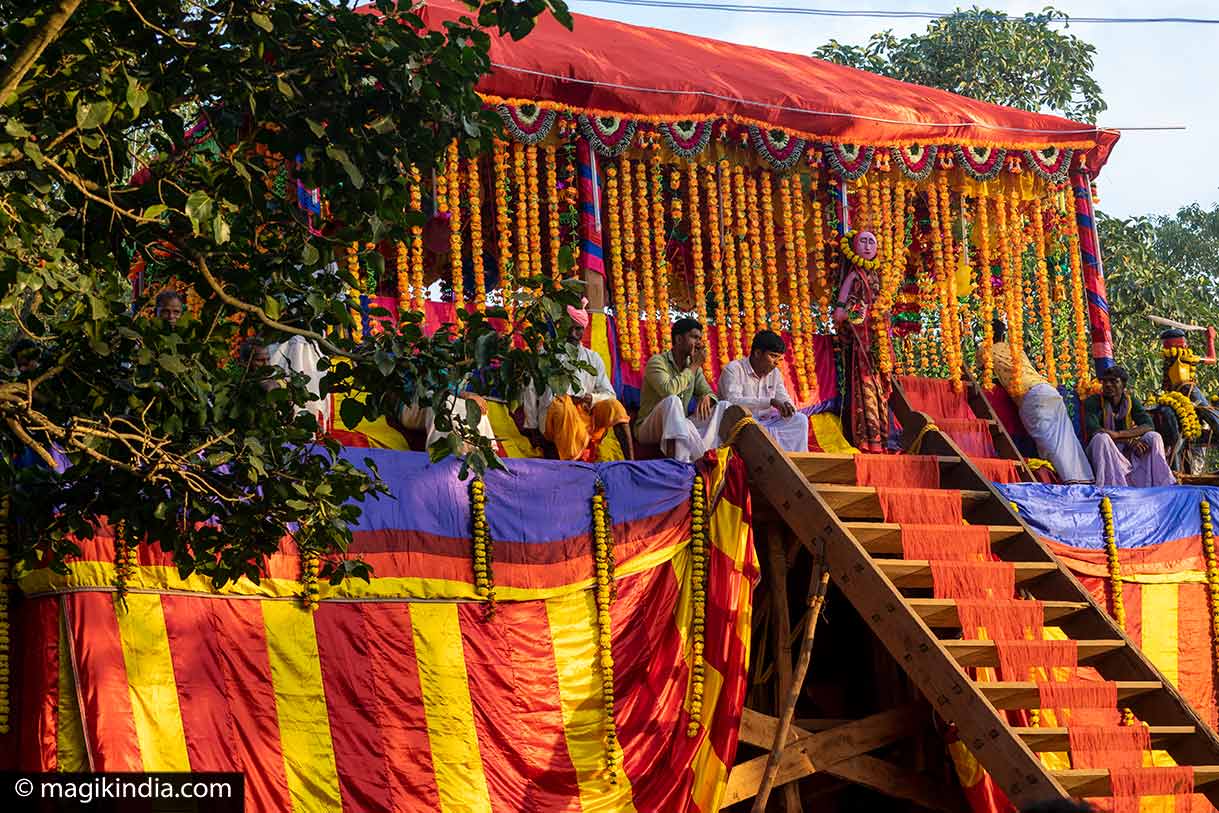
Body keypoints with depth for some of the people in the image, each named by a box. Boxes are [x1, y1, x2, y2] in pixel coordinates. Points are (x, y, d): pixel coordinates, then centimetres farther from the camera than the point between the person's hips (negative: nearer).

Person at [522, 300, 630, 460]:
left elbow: (609, 394, 13)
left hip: (586, 418, 3)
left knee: (613, 405, -25)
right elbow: (530, 392, 7)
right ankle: (570, 463, -50)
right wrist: (532, 428, 1)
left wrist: (591, 398, -10)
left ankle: (629, 458, -39)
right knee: (563, 401, -37)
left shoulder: (593, 358, 19)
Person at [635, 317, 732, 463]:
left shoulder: (695, 368, 13)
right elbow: (668, 390, -27)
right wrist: (694, 366, -15)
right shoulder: (657, 362, -10)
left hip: (680, 427, 7)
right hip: (649, 429, -7)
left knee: (724, 406, -8)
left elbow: (708, 392, 10)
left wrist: (706, 397, -17)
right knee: (672, 401, -36)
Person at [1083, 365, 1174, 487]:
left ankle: (1160, 485, -25)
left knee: (1154, 437, -16)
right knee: (1102, 438, -35)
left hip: (1126, 451, 3)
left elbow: (1148, 426, -13)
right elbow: (1094, 430, -24)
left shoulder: (1131, 401, 2)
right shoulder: (1093, 402, -9)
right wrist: (1128, 440, -27)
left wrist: (1119, 434, -29)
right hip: (1101, 452, -3)